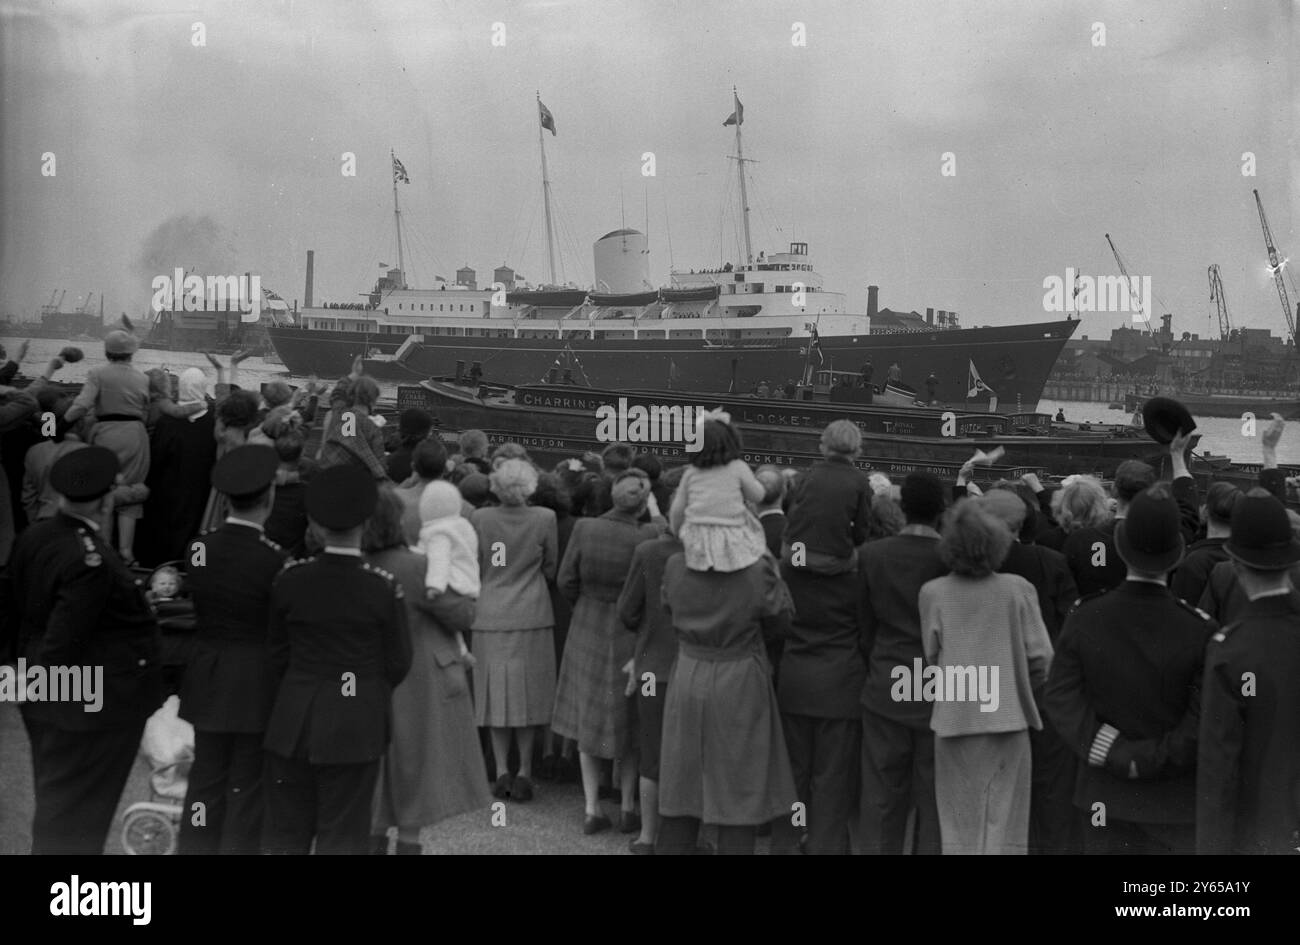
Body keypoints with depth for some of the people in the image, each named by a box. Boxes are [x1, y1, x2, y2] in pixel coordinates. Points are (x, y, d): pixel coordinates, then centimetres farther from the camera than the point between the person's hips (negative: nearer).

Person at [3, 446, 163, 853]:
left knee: (54, 795, 24)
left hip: (45, 701, 8)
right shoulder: (91, 561, -30)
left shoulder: (33, 536, -4)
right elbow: (64, 638, -27)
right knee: (74, 807, 7)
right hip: (92, 703, -8)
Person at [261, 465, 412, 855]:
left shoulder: (290, 579, -6)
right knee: (342, 834, 7)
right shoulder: (383, 586, -12)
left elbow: (278, 655, 4)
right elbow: (398, 664, -3)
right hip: (357, 726, -2)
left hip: (295, 721, 2)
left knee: (286, 830, 13)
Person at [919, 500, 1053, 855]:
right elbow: (1040, 657, -6)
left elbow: (932, 657, -3)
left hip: (956, 719, 0)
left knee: (962, 823, 13)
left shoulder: (933, 593, -10)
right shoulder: (1018, 589, -10)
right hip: (1009, 718, 0)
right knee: (1004, 821, 12)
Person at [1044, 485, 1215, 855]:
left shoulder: (1084, 617, -8)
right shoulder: (1199, 630, -15)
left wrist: (1115, 753, -9)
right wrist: (1151, 760, -8)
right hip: (1175, 804, -2)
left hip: (1104, 797, 2)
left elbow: (1060, 698, -10)